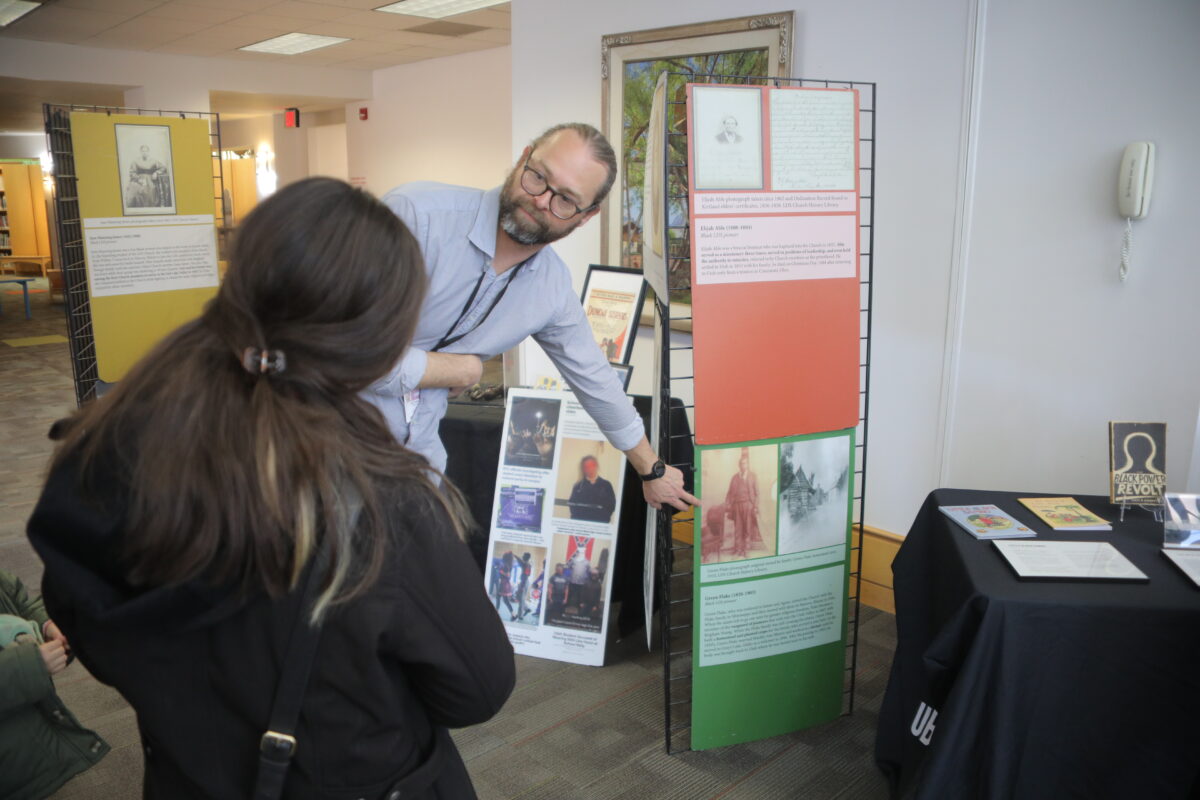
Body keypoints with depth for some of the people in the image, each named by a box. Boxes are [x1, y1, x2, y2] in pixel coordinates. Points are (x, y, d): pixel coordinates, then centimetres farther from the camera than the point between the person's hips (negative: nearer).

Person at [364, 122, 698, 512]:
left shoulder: (553, 288, -4)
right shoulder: (416, 214, -24)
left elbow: (595, 379, 12)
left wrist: (652, 470, 22)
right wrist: (463, 370, -17)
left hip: (418, 449, 5)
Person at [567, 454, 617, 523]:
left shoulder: (606, 485, 7)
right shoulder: (578, 486, 8)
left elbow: (611, 504, 2)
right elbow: (572, 504, 3)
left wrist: (604, 519, -10)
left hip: (600, 523, 0)